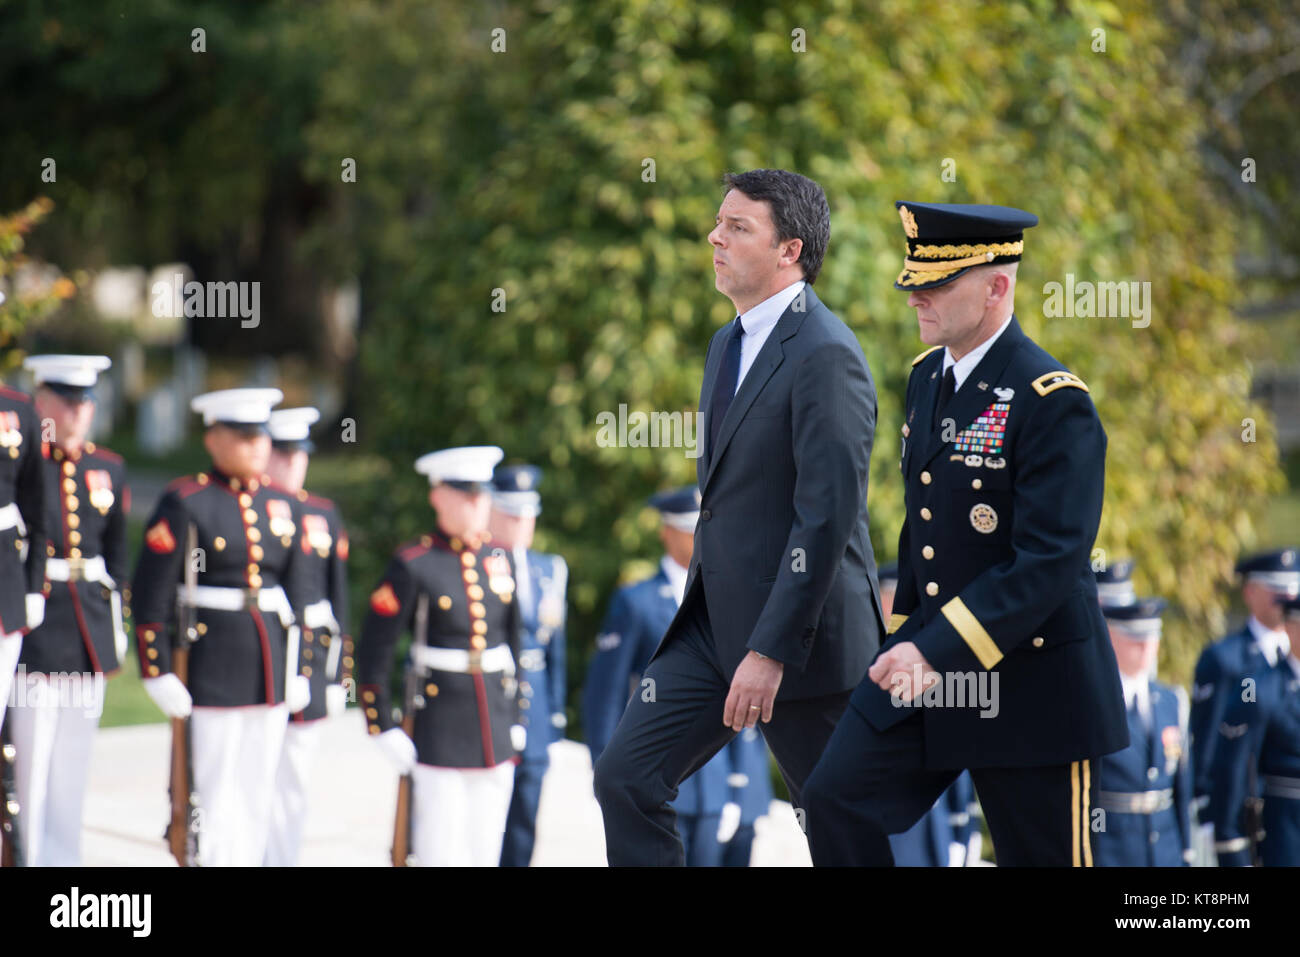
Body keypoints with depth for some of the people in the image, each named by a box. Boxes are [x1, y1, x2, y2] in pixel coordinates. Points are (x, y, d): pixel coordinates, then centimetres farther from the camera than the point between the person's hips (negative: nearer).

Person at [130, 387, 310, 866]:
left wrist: (297, 669, 14)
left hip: (270, 671, 6)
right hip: (209, 673, -6)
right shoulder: (185, 503, -8)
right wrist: (158, 673, -13)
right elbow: (149, 596, -9)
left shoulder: (278, 503, 10)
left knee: (258, 793, 9)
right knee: (214, 796, -4)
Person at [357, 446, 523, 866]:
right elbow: (372, 654, -6)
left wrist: (516, 721, 15)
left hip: (496, 734, 5)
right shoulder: (413, 566, -8)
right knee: (440, 853, -5)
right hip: (438, 734, -5)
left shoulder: (500, 561, 9)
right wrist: (383, 729, -9)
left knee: (485, 853, 8)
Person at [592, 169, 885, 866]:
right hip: (715, 624, 9)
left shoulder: (825, 355, -17)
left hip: (799, 632, -9)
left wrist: (770, 651, -25)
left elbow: (827, 515, -23)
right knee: (626, 777, 0)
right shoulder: (729, 345, 14)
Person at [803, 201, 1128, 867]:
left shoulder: (1055, 403, -19)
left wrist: (938, 653, -29)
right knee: (837, 798, -5)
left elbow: (1050, 562, -24)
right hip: (928, 660, 7)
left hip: (1030, 679, -7)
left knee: (1039, 855, 4)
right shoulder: (927, 376, 7)